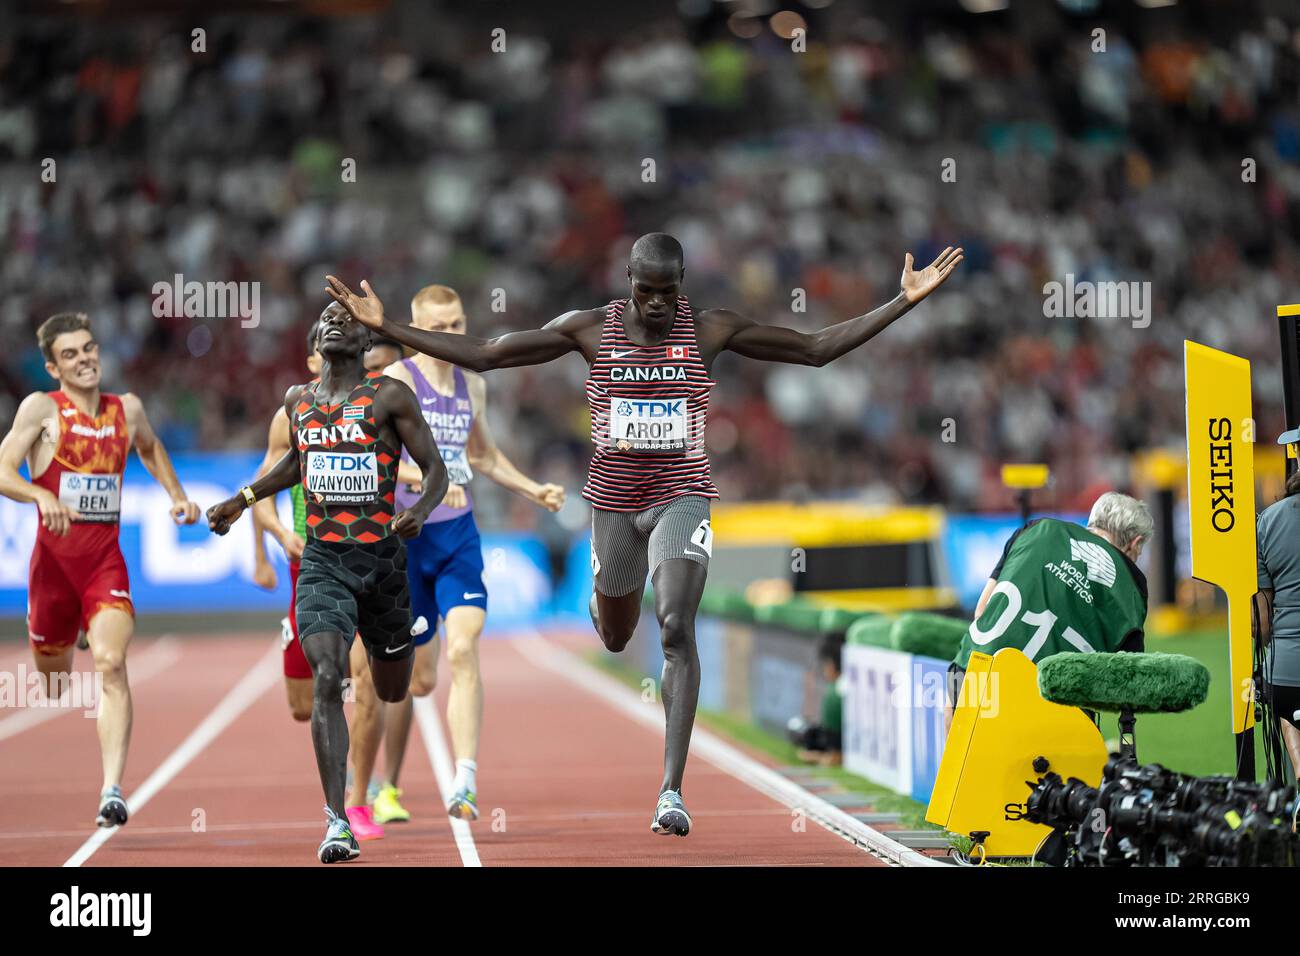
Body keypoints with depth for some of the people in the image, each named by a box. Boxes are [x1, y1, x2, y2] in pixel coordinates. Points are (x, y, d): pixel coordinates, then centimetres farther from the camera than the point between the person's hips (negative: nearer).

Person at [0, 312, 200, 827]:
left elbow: (150, 448, 31)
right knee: (52, 677, 12)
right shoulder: (41, 408, -3)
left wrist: (176, 495, 18)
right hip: (54, 557, -1)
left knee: (111, 664, -20)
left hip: (106, 558, 1)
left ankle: (112, 791, -27)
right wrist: (41, 496, -29)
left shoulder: (127, 409, 8)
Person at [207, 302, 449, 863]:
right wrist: (242, 501, 19)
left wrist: (419, 511, -25)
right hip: (322, 560, 1)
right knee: (326, 679, -19)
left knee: (392, 691, 15)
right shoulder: (298, 401, 9)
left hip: (381, 557, -1)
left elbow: (436, 469, -5)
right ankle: (337, 823, -21)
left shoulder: (390, 396, -4)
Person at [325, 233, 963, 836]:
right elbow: (482, 354, -3)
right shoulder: (590, 329, -6)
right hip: (614, 499, 2)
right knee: (615, 638, 18)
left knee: (676, 629, -20)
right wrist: (384, 327, -9)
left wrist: (905, 302, -10)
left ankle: (672, 790, -20)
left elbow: (817, 348, -3)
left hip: (681, 497, -2)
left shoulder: (709, 330, -6)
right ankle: (601, 601, 60)